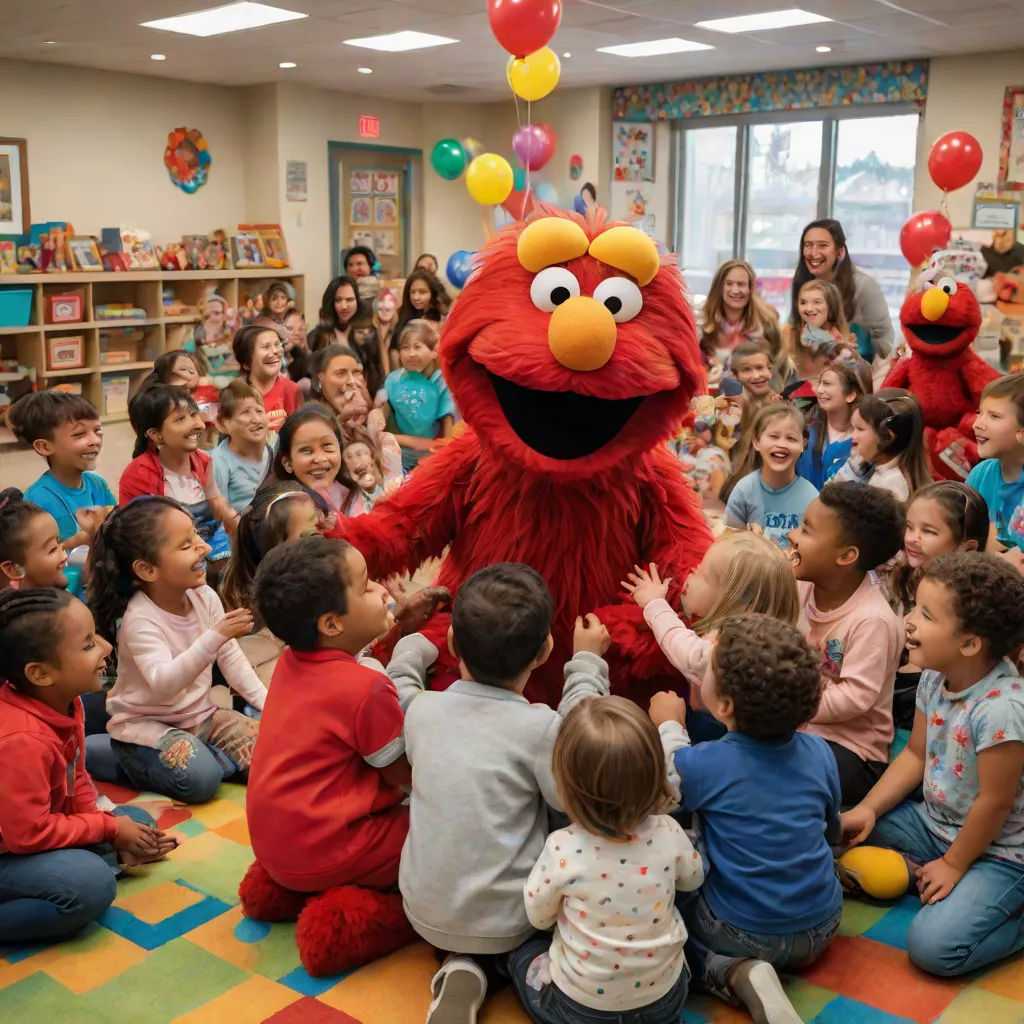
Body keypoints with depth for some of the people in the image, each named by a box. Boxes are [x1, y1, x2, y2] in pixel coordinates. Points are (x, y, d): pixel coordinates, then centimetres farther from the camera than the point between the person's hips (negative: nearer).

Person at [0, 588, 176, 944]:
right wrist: (110, 829, -18)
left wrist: (115, 831, -6)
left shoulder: (63, 701, -5)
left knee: (138, 822, 7)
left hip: (41, 827, 10)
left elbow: (77, 780, 7)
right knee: (90, 884, -30)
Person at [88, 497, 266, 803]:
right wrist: (215, 637, -48)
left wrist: (268, 703, -3)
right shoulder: (139, 619, -24)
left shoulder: (205, 597, -5)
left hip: (200, 716, 6)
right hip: (144, 726, -6)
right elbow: (164, 683, -38)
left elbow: (231, 659, 5)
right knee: (199, 777, -31)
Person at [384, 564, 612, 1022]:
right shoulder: (540, 726, -20)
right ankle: (496, 961, 1)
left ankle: (465, 967, 5)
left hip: (425, 914, 4)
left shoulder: (421, 709, -6)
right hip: (506, 922, -4)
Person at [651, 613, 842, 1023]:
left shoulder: (700, 764, -24)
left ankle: (734, 973, -6)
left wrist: (669, 728, 11)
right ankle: (796, 953, 13)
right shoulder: (820, 753, -10)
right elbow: (832, 830, 8)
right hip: (822, 928, 7)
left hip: (742, 935, -6)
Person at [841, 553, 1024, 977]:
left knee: (933, 947, -22)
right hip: (935, 822, 8)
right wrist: (868, 809, -2)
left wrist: (953, 865, -12)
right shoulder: (934, 678, -7)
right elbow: (916, 753, 6)